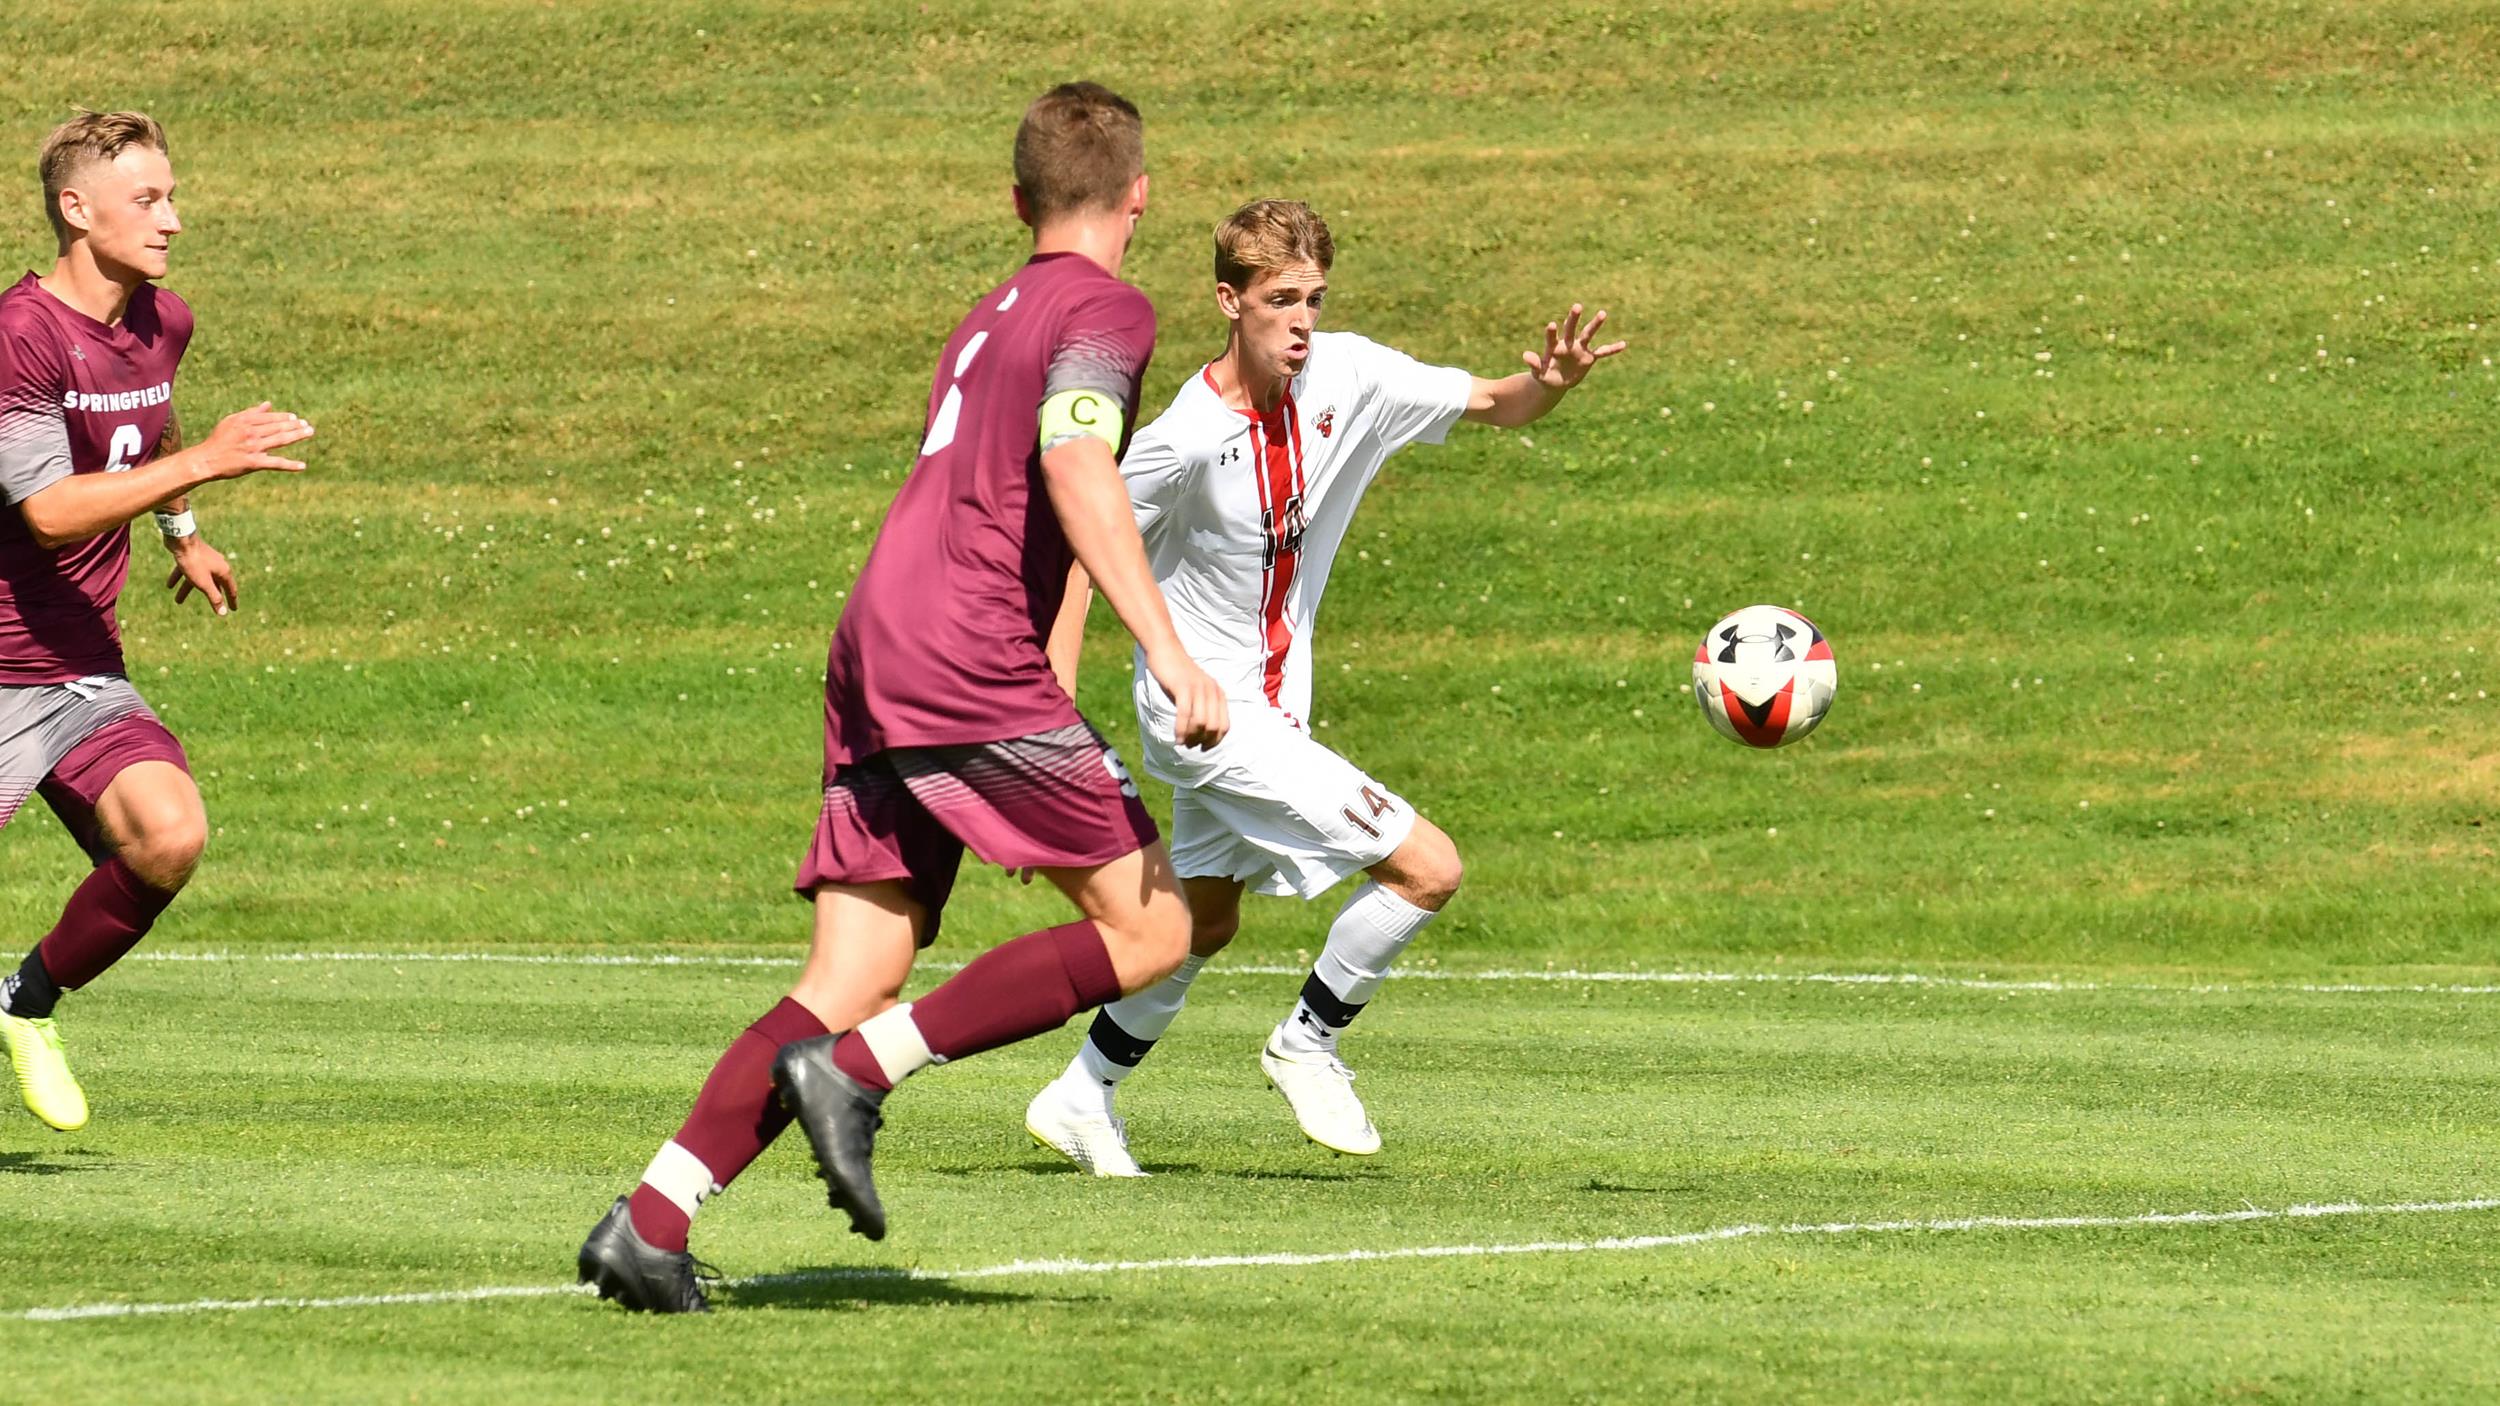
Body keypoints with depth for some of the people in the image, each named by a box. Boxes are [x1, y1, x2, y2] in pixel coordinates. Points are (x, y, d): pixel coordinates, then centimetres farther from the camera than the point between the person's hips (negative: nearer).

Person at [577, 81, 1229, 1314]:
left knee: (850, 983, 4)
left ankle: (652, 1219, -9)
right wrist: (1165, 648, -25)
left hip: (872, 658, 8)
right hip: (971, 663, -8)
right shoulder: (1105, 311, -1)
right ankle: (859, 1071, -12)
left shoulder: (989, 319, 26)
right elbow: (1076, 465, -19)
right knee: (1148, 927, -2)